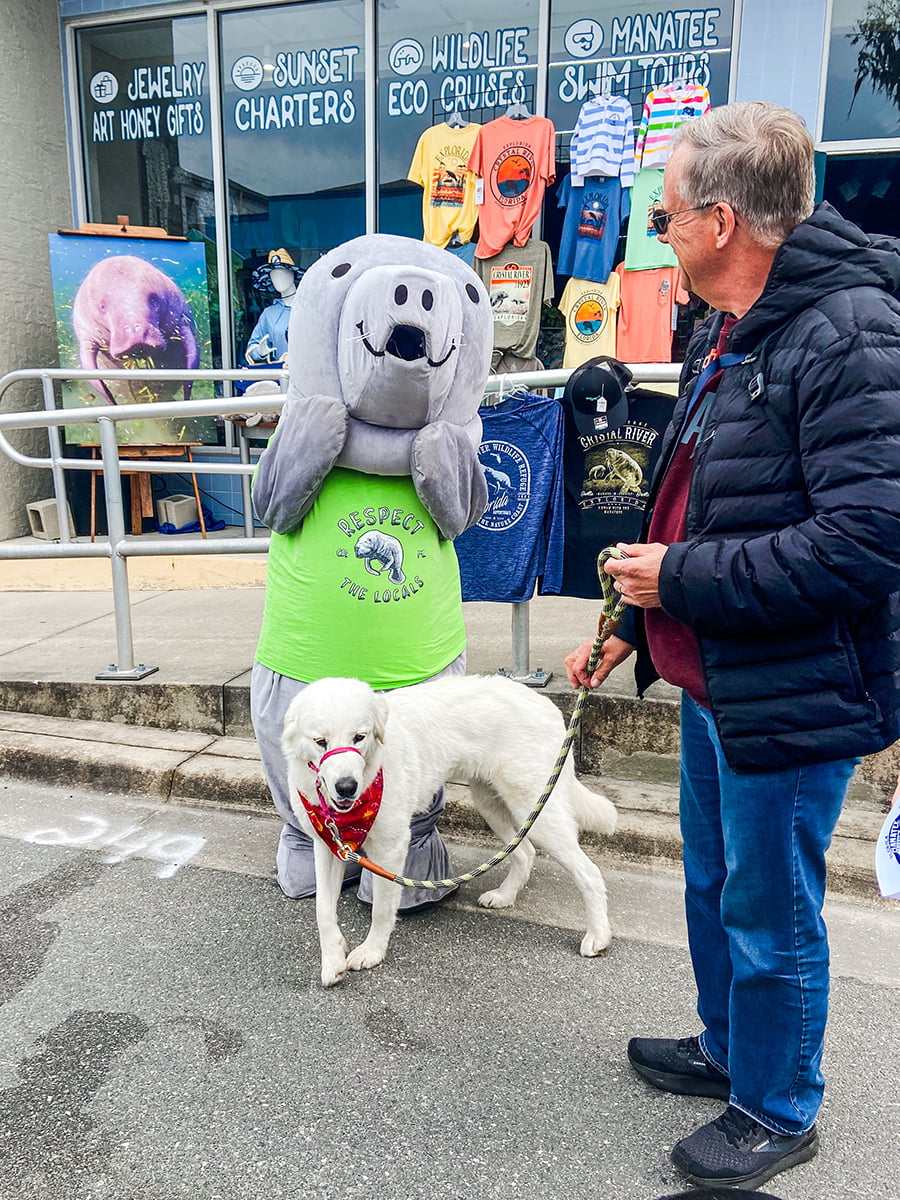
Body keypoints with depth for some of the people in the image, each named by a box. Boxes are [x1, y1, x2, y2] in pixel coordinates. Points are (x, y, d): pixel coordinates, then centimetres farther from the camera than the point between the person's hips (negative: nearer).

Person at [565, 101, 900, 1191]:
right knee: (713, 887, 24)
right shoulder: (724, 336, 10)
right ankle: (726, 1048, 48)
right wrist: (631, 624, 19)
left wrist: (681, 578, -22)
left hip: (791, 701, -9)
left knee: (769, 915, 10)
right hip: (712, 684, 9)